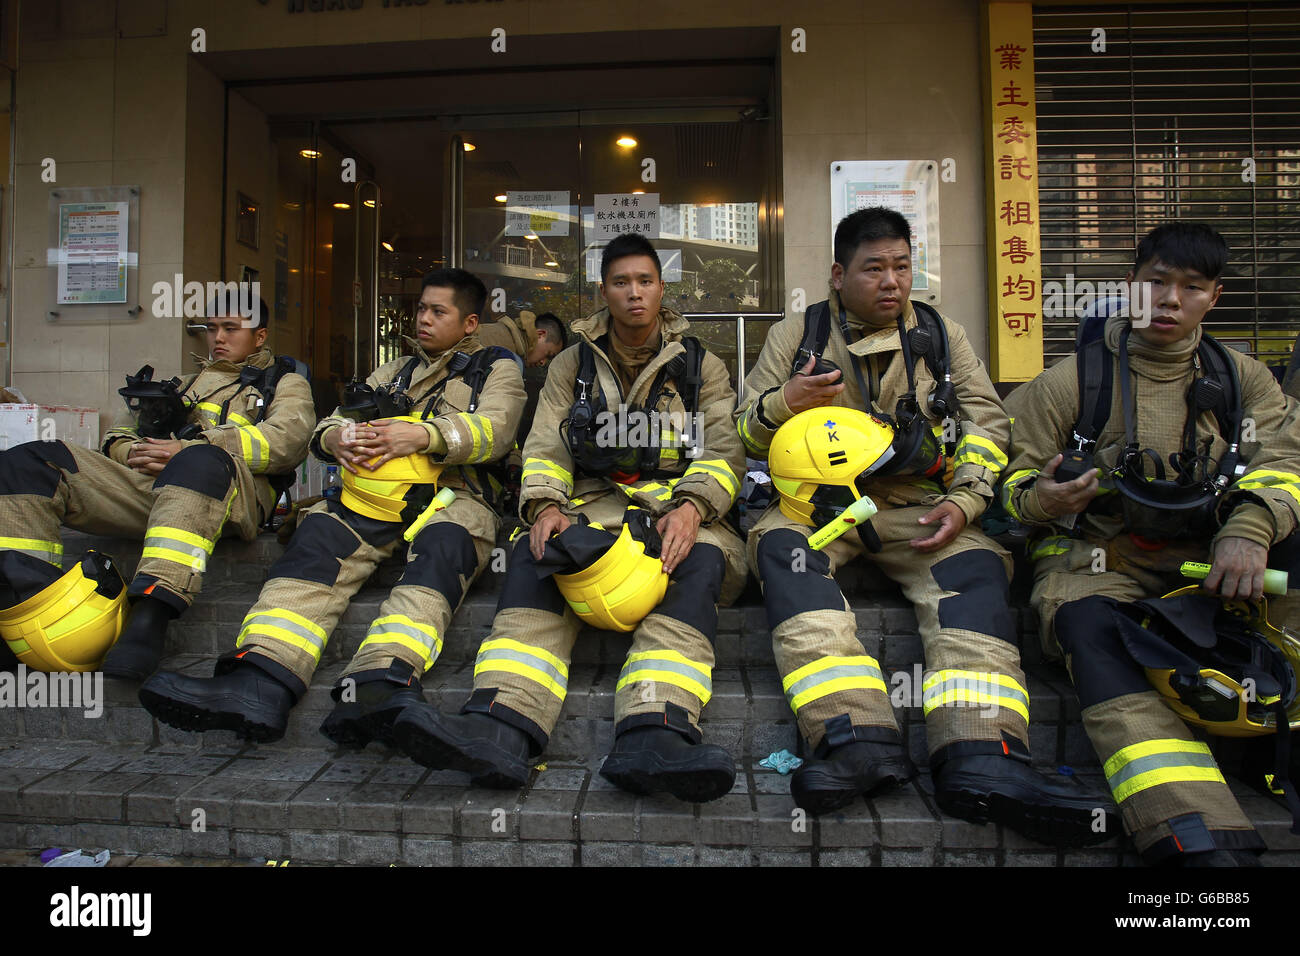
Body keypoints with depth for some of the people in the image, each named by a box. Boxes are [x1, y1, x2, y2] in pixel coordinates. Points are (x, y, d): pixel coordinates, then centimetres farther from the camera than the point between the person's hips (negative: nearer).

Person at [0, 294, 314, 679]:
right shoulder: (189, 384, 40)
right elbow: (120, 434, 34)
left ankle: (149, 618, -54)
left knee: (201, 464, -42)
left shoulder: (285, 383, 24)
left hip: (234, 495, -5)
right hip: (147, 483, 6)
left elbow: (286, 439, 1)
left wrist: (189, 450, -7)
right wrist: (135, 453, 6)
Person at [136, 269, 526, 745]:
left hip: (455, 493, -4)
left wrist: (422, 435, -18)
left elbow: (494, 430, -2)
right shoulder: (397, 370, 33)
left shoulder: (497, 367, 20)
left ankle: (379, 682, -62)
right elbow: (332, 421, 23)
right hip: (378, 493, 4)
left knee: (443, 545, -39)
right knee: (319, 536, -27)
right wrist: (337, 438, -4)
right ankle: (262, 683, -46)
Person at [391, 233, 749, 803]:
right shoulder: (573, 364, 17)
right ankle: (503, 725, -48)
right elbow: (545, 446, 8)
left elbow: (723, 452, 4)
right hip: (595, 500, 1)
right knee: (535, 553, -31)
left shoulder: (701, 366, 15)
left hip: (678, 504, 0)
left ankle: (653, 735, -54)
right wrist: (546, 506, -15)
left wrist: (691, 506, -18)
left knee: (699, 562, -35)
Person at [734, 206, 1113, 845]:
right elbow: (746, 432, 10)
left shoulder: (941, 336, 15)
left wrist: (964, 501, -6)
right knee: (780, 548, -33)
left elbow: (986, 420, 10)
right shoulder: (796, 335, 10)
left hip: (915, 506, 2)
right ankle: (857, 740, -46)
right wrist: (784, 402, -14)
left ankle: (980, 761, -40)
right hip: (817, 500, -1)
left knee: (975, 567, -27)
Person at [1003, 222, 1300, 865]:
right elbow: (1015, 481, 5)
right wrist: (1042, 498, -21)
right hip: (1095, 558, -3)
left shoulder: (1242, 379, 14)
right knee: (1091, 635, -35)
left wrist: (1248, 532, -24)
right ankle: (1201, 841, -45)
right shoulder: (1073, 380, 5)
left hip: (1201, 555, 4)